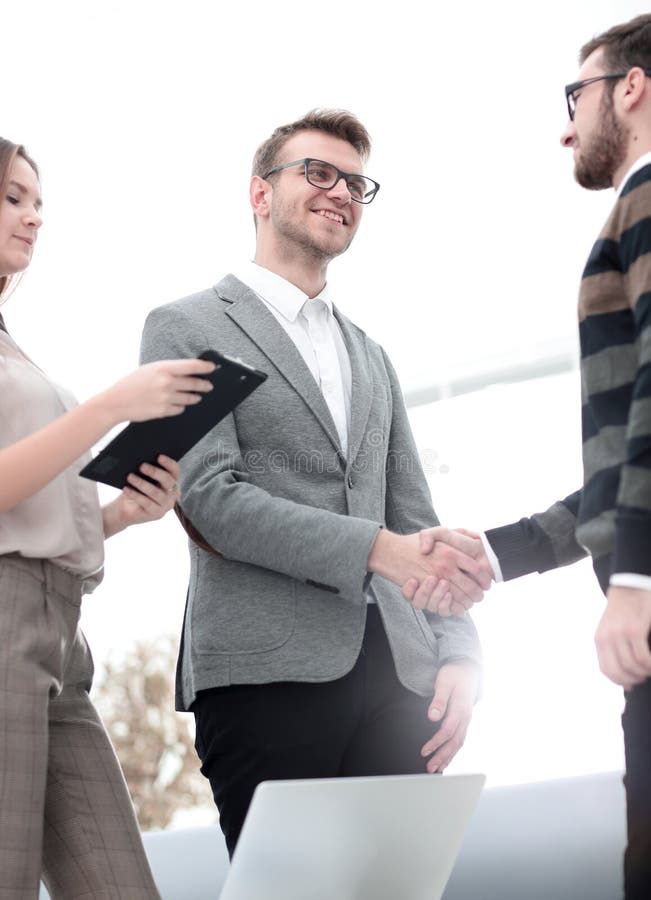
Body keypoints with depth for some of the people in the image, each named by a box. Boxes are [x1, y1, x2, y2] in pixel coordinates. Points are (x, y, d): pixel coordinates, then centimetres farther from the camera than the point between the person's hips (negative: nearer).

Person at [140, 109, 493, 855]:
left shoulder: (369, 357, 25)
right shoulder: (186, 329, 5)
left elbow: (415, 520, 20)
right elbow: (210, 498, -8)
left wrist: (457, 655, 4)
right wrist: (380, 549, -17)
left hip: (393, 672, 6)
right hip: (266, 675, -5)